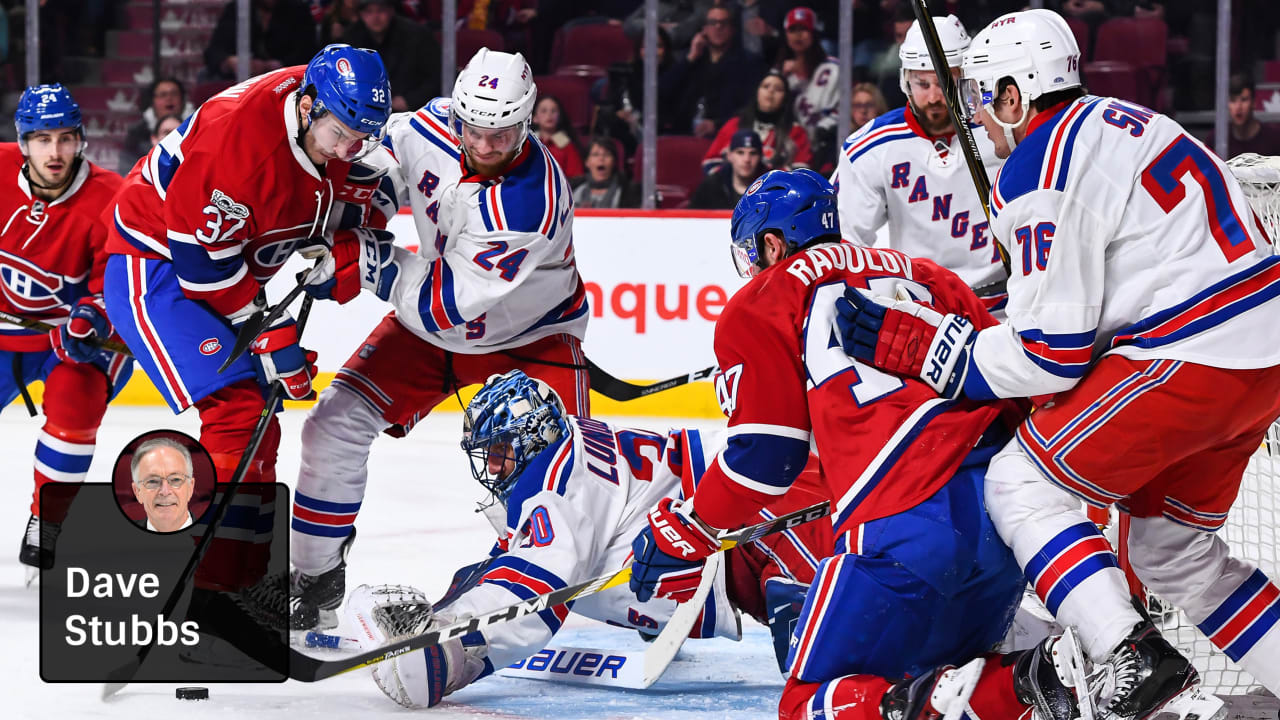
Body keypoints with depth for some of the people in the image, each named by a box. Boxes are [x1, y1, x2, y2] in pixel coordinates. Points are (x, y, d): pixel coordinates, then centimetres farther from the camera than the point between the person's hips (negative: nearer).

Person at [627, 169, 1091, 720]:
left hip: (908, 526, -6)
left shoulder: (759, 307, 10)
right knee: (938, 671, 22)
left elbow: (764, 454, 5)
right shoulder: (923, 276, 27)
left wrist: (684, 531, 19)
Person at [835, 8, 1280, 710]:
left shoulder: (1038, 174, -12)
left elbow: (1053, 352, -14)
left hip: (1187, 360, -9)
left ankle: (1135, 654, -15)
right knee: (1171, 547, 20)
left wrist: (911, 341, -8)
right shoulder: (1112, 120, 17)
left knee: (1021, 487, -2)